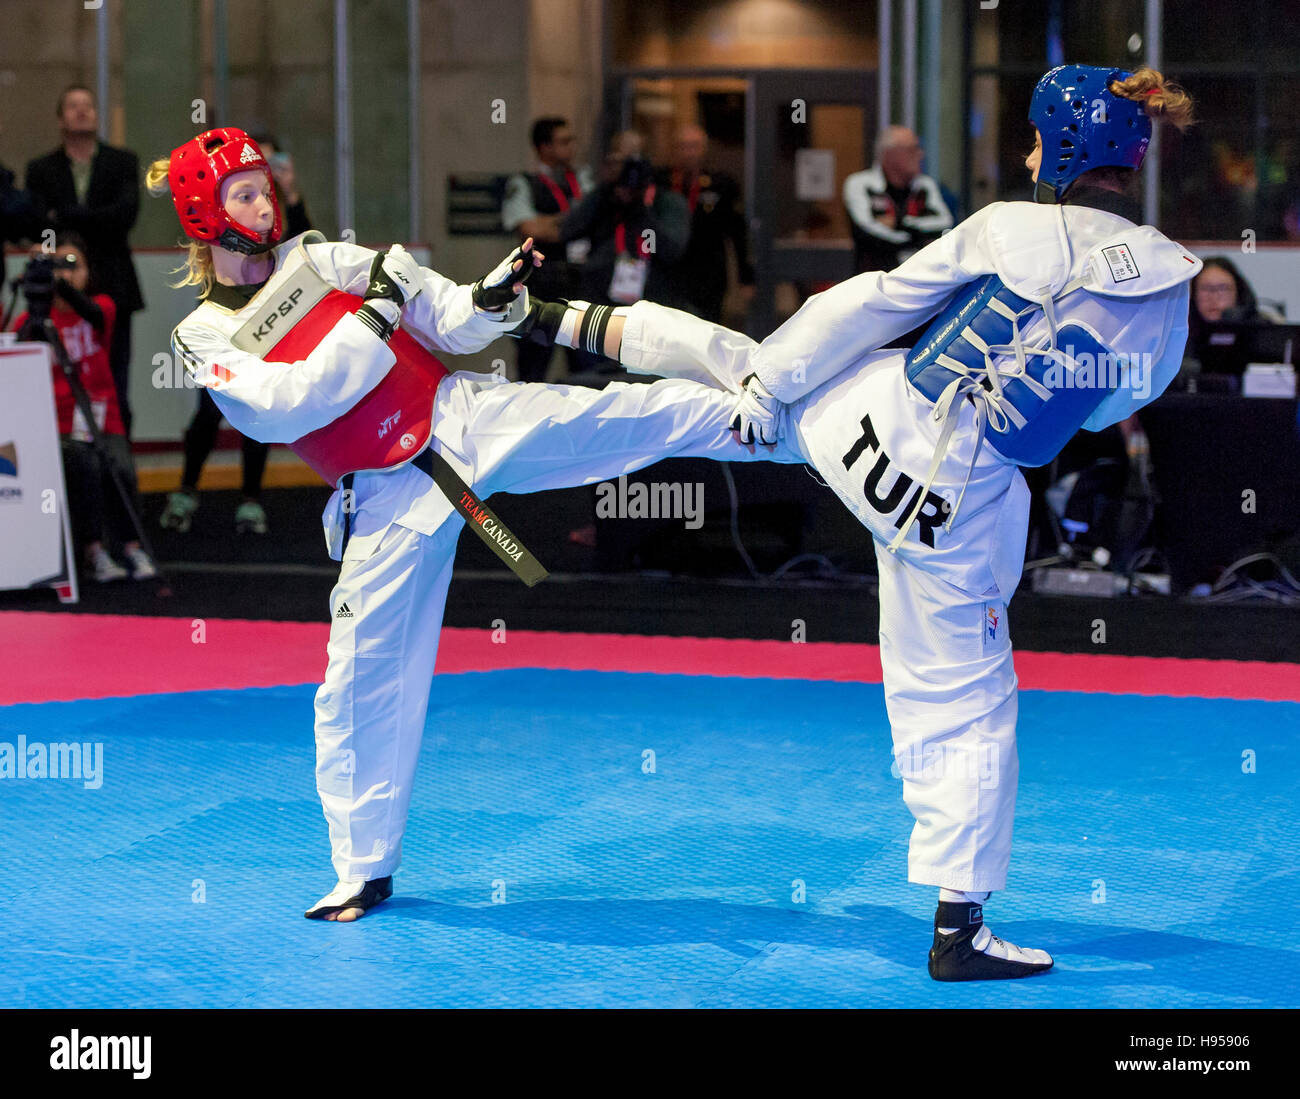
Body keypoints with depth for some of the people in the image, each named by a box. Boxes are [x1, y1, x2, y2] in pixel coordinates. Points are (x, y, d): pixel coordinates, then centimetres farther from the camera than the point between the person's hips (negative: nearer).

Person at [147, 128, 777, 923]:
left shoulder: (323, 261, 4)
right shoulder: (204, 338, -1)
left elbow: (449, 323, 4)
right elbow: (282, 408, -19)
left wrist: (496, 300, -17)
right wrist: (374, 317, -20)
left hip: (467, 419, 1)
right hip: (389, 501, -1)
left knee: (641, 415, -14)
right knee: (363, 680, 1)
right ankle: (366, 870, 13)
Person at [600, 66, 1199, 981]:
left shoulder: (1015, 231, -9)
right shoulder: (1171, 298, -2)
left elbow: (877, 302, -3)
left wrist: (769, 377, 4)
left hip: (875, 411, -1)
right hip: (962, 500, 1)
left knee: (758, 373, 26)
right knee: (965, 708, 11)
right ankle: (959, 930, 15)